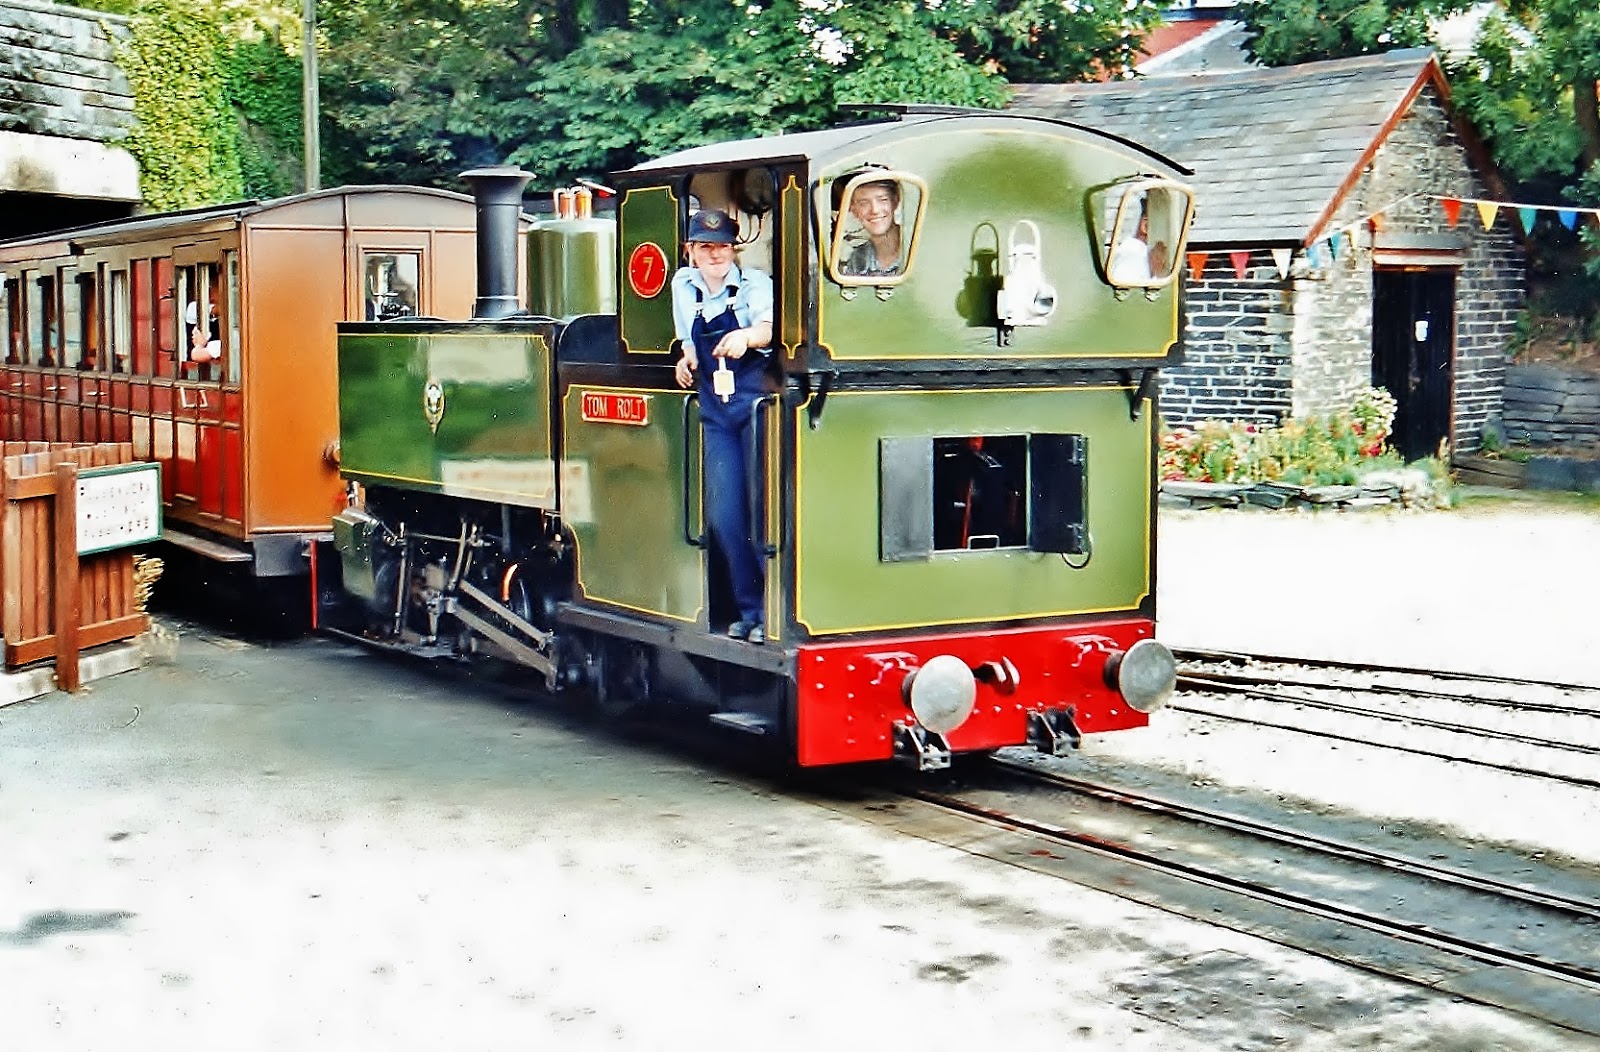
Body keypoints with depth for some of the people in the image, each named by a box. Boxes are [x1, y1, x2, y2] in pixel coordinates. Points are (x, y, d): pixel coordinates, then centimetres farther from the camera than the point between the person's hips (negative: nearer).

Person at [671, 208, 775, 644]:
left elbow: (769, 327, -23)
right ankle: (749, 610, 11)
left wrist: (747, 336, -44)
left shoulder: (754, 284, -3)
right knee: (724, 516, 1)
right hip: (715, 413, 5)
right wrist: (687, 359, 4)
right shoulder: (683, 286, 11)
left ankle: (775, 611, -5)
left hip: (757, 402, -5)